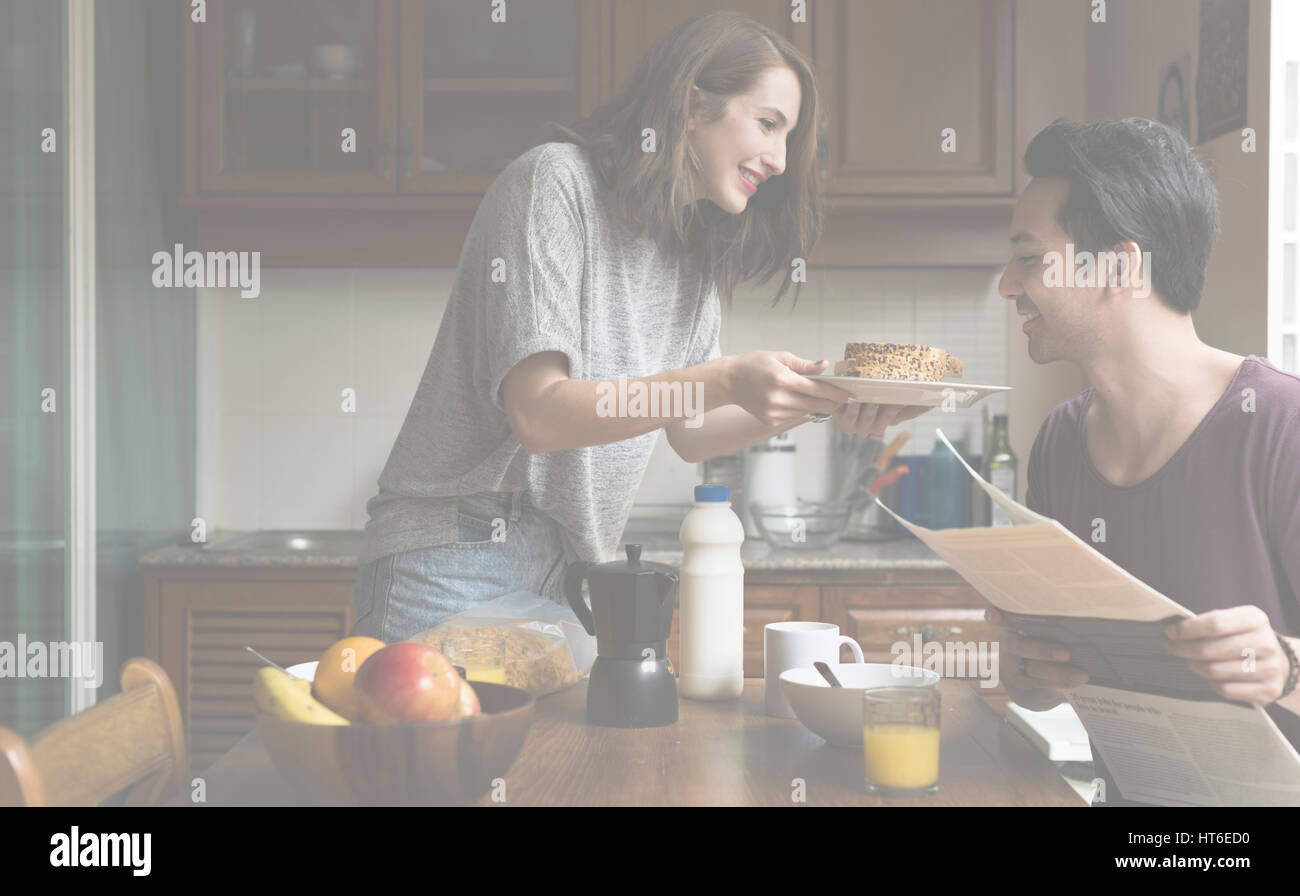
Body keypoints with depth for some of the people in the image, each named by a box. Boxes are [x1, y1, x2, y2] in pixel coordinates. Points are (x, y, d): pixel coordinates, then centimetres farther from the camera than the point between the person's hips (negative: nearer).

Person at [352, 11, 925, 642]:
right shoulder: (556, 181, -12)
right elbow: (537, 414, -21)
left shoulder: (694, 256, 11)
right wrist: (727, 381, -28)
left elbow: (688, 435, 12)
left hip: (571, 573, 7)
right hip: (458, 559, -7)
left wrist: (818, 404, -3)